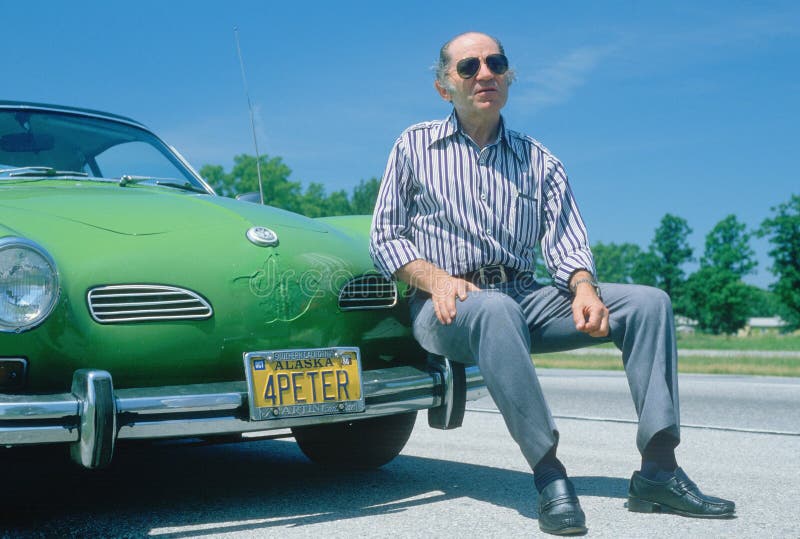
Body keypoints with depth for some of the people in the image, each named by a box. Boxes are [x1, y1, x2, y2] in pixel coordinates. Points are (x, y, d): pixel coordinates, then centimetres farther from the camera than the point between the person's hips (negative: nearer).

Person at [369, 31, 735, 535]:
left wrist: (584, 287, -18)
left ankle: (658, 472, -20)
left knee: (648, 302, -14)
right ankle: (549, 476, -37)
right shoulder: (415, 146, 8)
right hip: (449, 308, -4)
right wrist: (436, 278, -15)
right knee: (495, 309, -40)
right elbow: (385, 238, 4)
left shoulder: (540, 162, 14)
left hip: (526, 300, 4)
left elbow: (566, 243, 5)